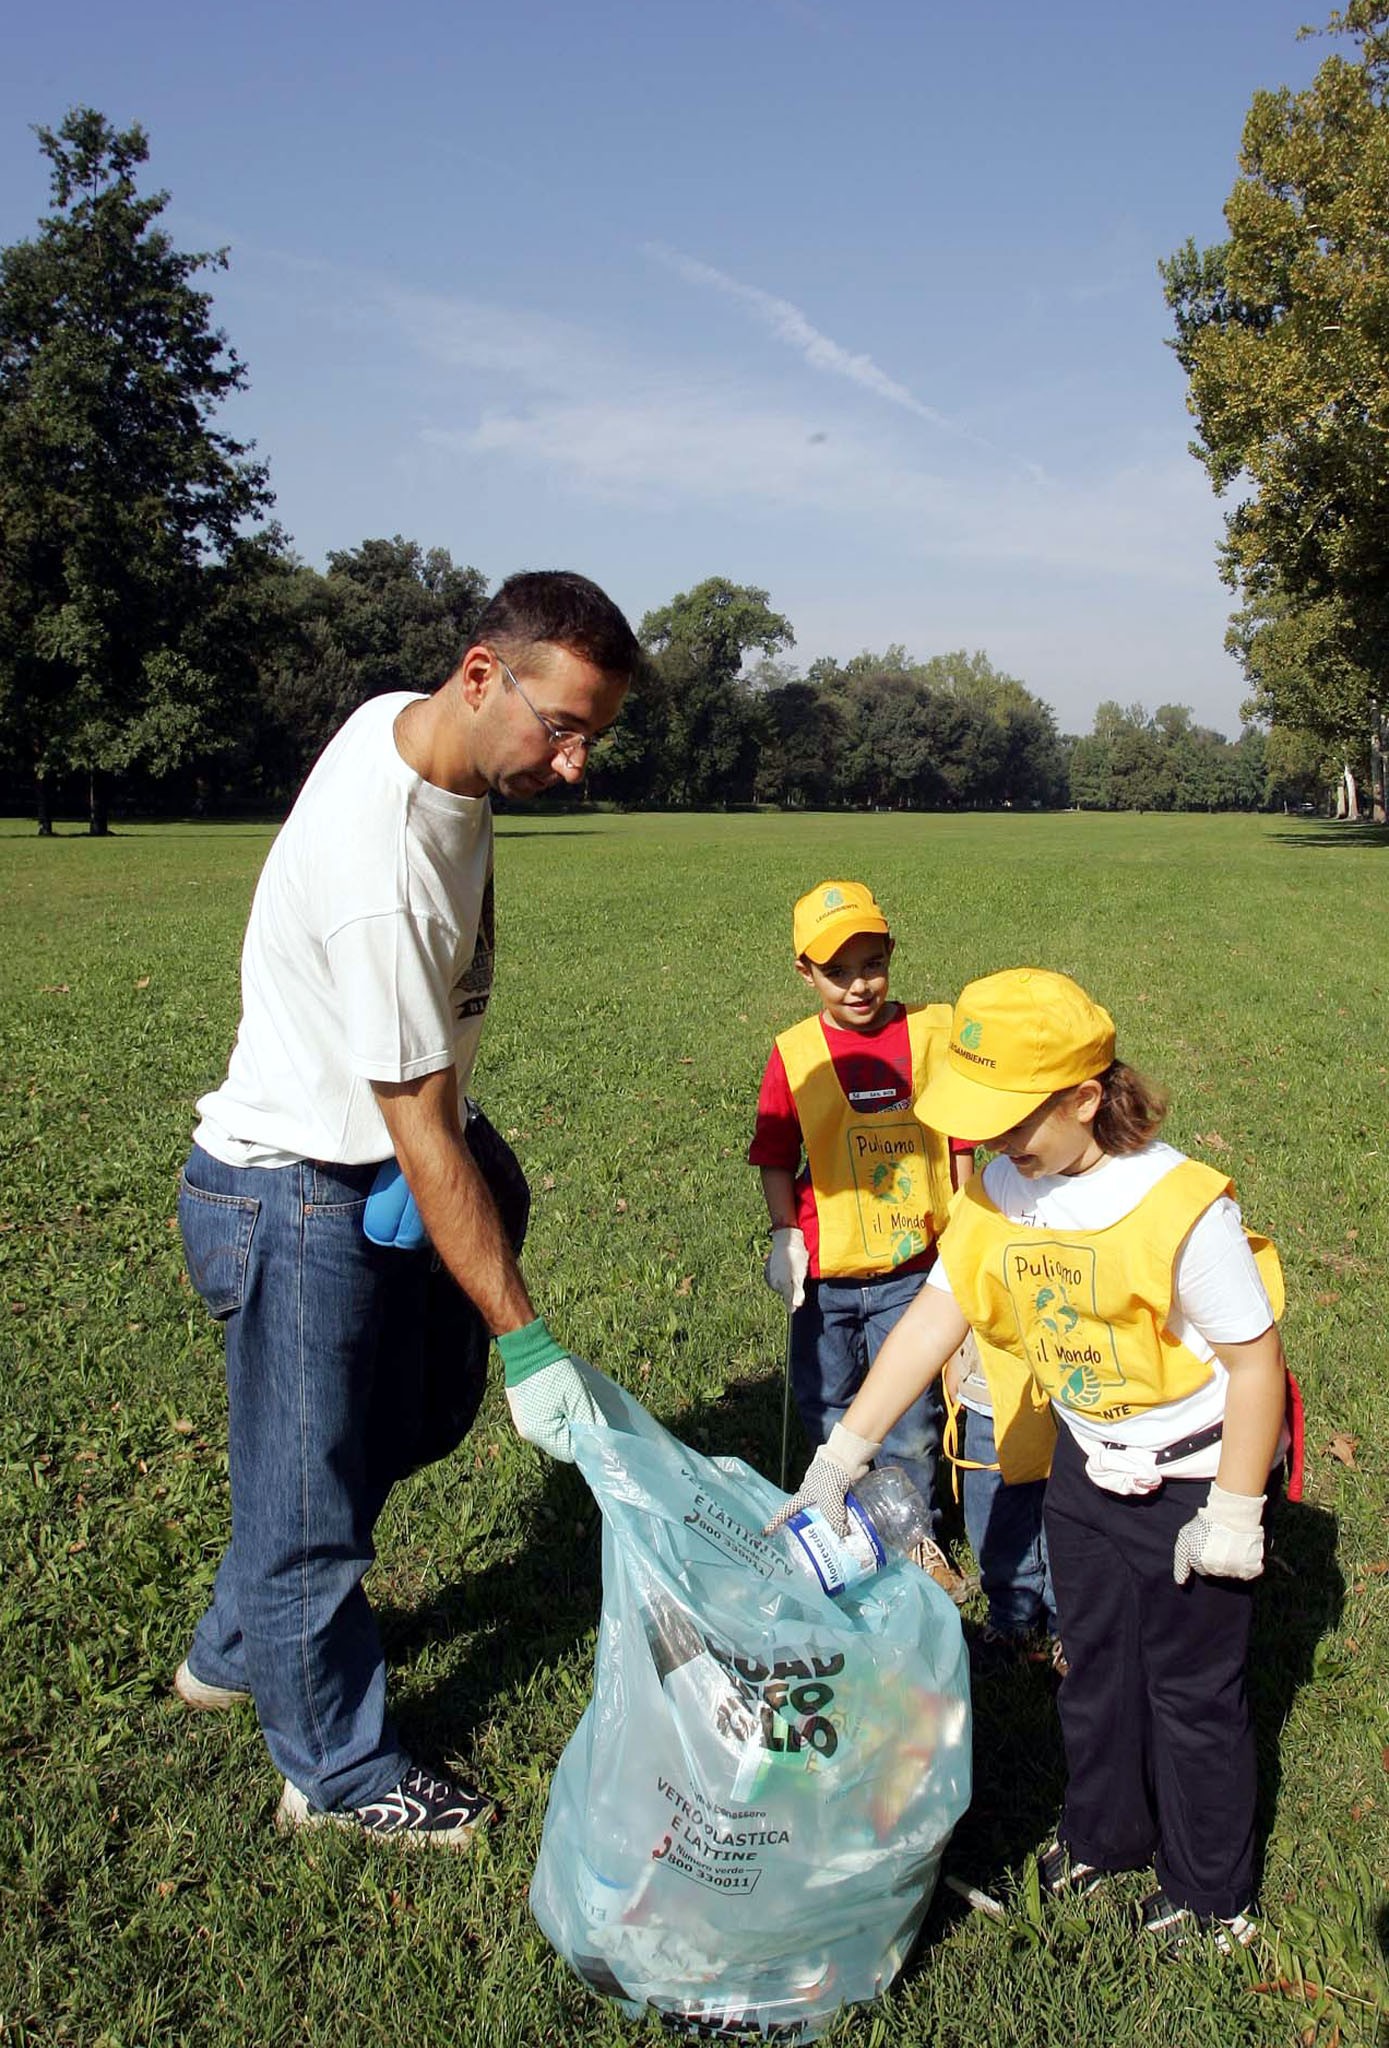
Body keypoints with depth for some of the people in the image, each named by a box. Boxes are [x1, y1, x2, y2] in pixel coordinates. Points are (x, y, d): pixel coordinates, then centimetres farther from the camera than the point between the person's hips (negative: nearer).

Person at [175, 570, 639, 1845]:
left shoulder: (403, 725, -5)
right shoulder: (383, 879, -34)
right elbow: (420, 1137, -29)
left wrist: (473, 1126, 20)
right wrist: (527, 1344, -23)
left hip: (366, 1168, 10)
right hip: (294, 1198, -9)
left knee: (416, 1408, 21)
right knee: (310, 1490, 7)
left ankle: (236, 1652, 42)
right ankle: (338, 1768, 30)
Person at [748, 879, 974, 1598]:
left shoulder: (932, 1030, -5)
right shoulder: (795, 1053, -6)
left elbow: (959, 1141, 2)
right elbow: (776, 1157, 2)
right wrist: (786, 1233, -9)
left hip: (912, 1271, -1)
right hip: (824, 1275, 1)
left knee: (911, 1423, 10)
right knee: (828, 1414, 17)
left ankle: (916, 1536, 35)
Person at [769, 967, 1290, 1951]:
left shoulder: (1181, 1207, -30)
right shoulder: (1001, 1187, -12)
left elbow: (1255, 1361, -21)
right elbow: (934, 1316, -7)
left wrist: (1232, 1518, -16)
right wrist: (844, 1453, -8)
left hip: (1195, 1473, -5)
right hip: (1089, 1458, 6)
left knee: (1192, 1687, 11)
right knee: (1094, 1662, 21)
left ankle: (1212, 1897, 34)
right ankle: (1102, 1835, 45)